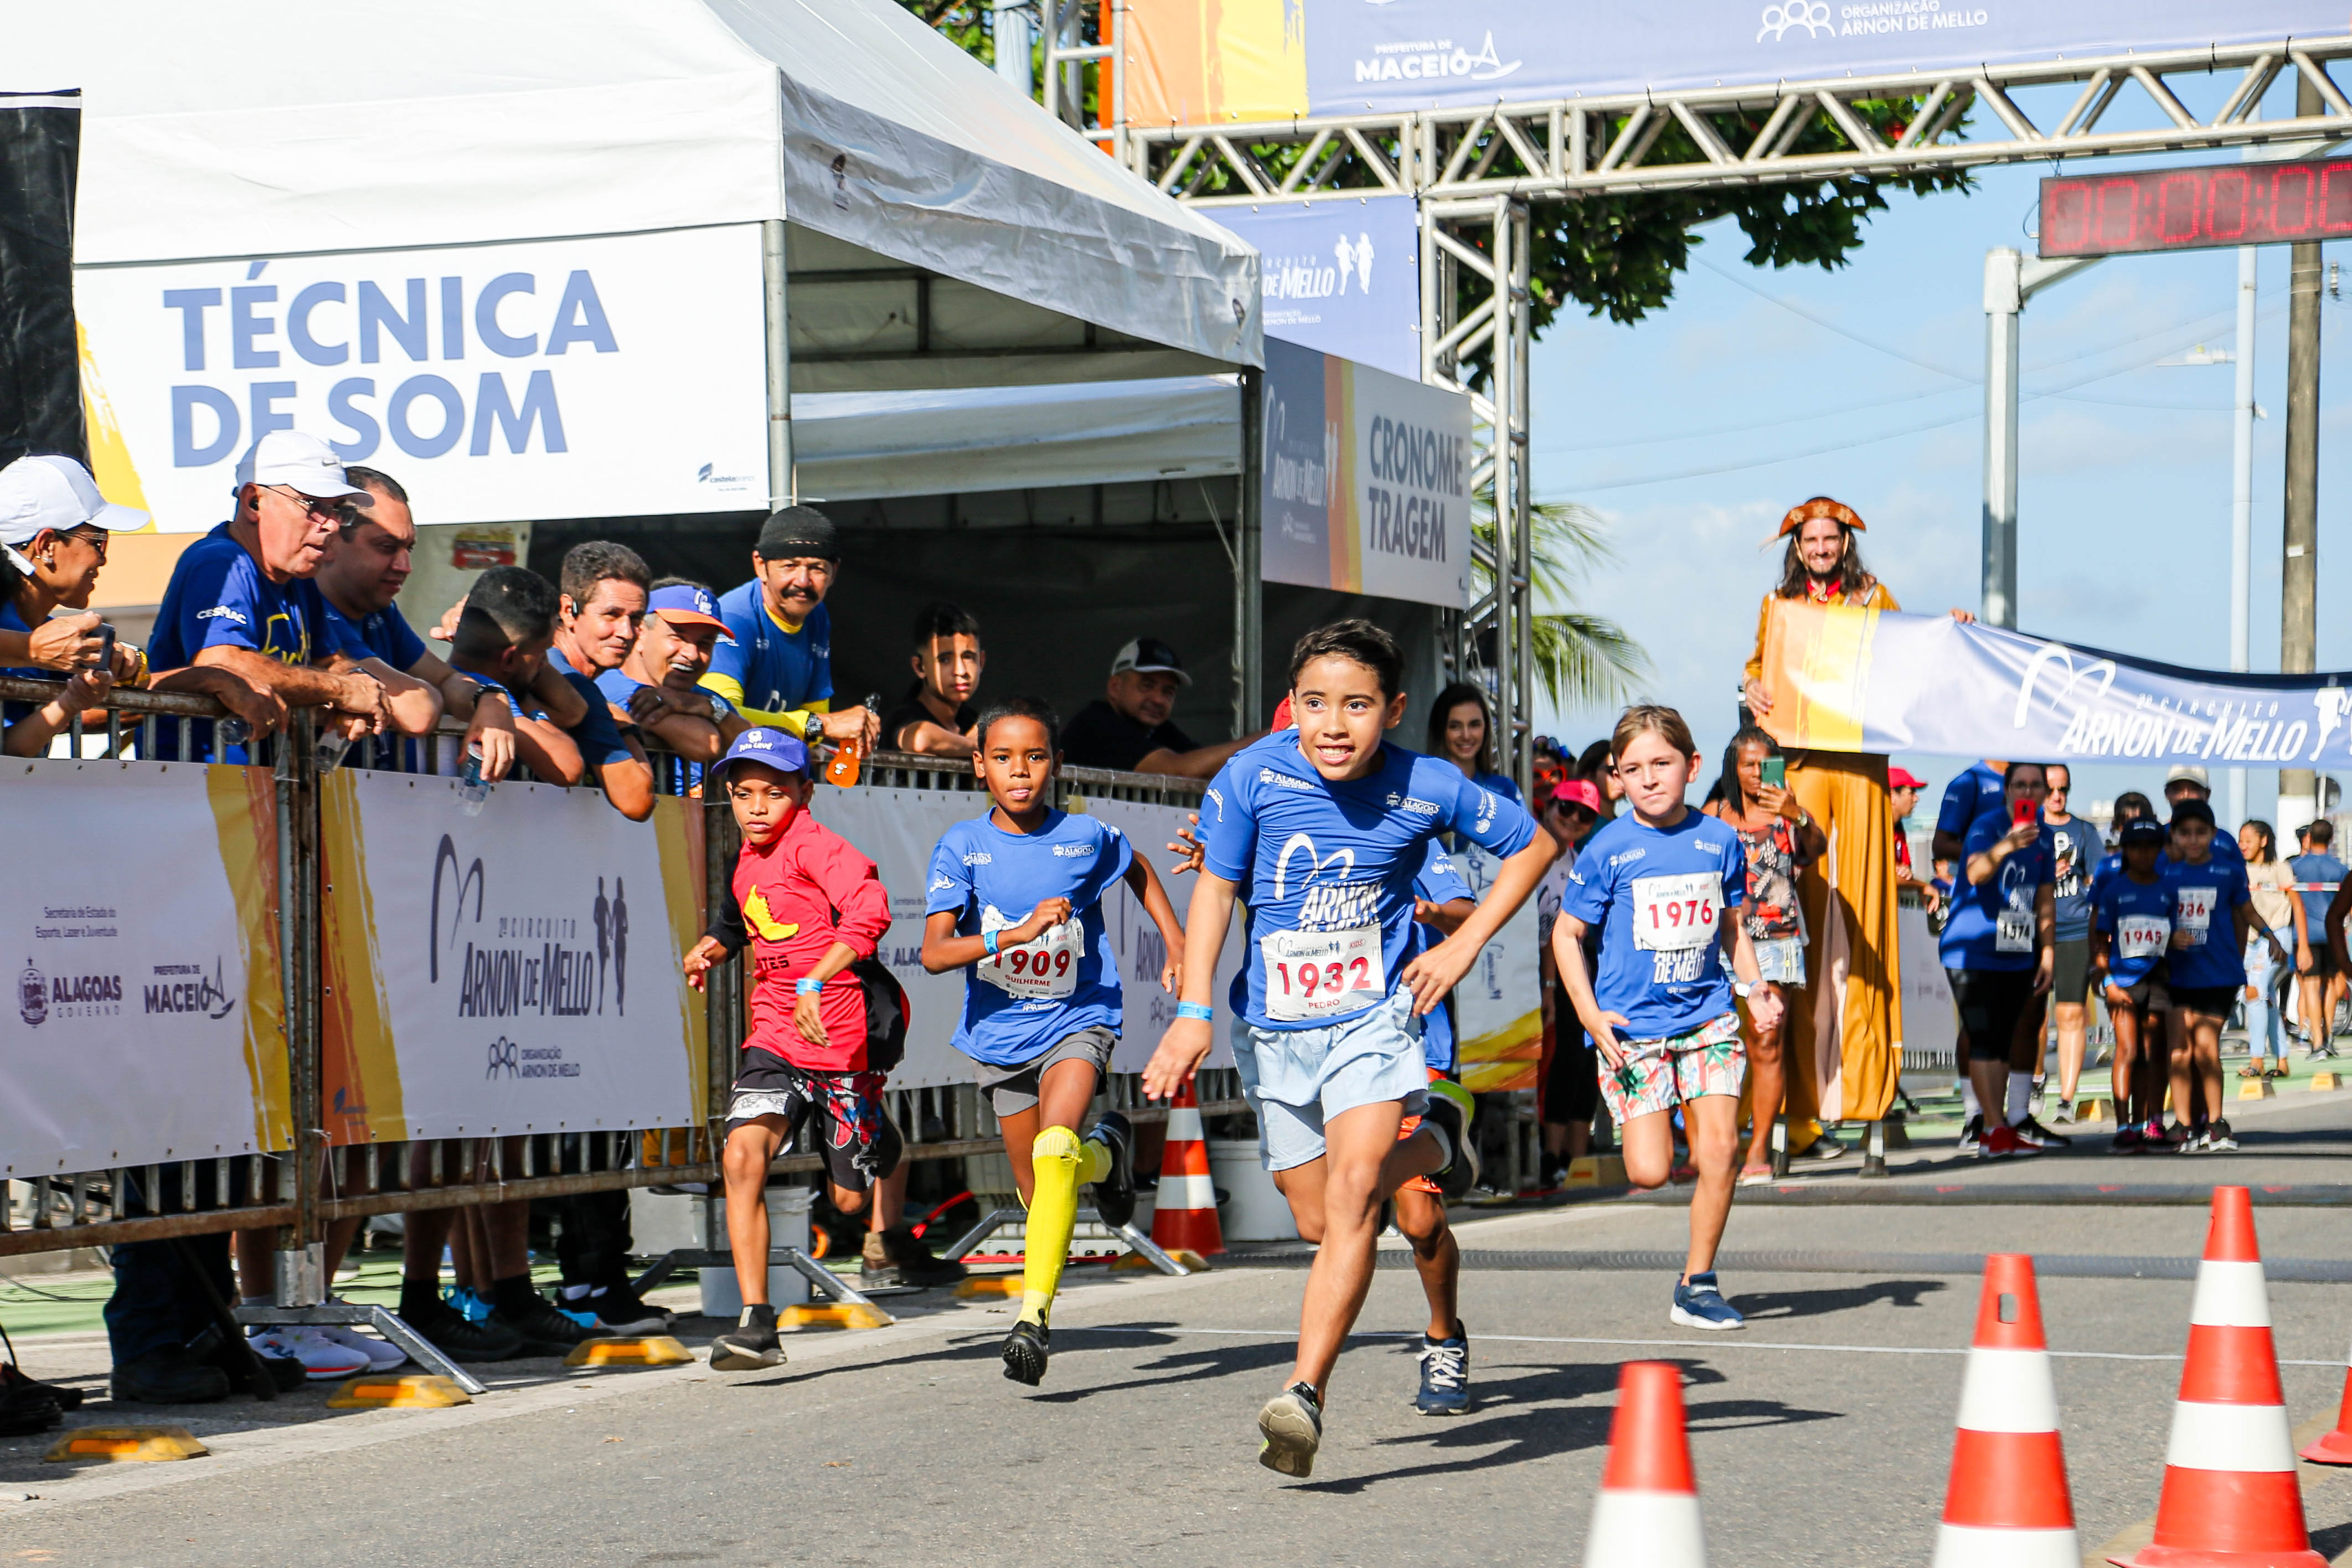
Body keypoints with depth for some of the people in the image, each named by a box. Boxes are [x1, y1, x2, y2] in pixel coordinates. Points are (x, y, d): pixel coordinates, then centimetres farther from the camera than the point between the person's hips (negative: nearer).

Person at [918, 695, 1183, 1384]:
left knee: (1054, 1150, -29)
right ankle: (1106, 1154, 48)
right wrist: (1023, 932, -30)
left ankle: (1034, 1314, -27)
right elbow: (934, 951, -19)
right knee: (1037, 1191, 13)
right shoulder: (962, 848, -8)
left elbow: (1138, 872, 18)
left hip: (1079, 1021, -2)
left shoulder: (1086, 837, -6)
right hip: (1001, 1035, 2)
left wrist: (1177, 945, 11)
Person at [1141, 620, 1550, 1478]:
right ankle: (1431, 1138, 43)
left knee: (1354, 1191, -22)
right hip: (1274, 1028, 2)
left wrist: (1464, 946, -2)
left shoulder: (1429, 789, -12)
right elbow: (1216, 888, -1)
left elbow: (1531, 845, 5)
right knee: (1322, 1219, 11)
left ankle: (1306, 1392, -22)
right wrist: (1194, 1012, -10)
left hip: (1372, 1017, -2)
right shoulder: (1252, 776, -12)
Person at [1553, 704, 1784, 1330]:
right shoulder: (1608, 850, -7)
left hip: (1707, 1018, 3)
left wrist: (1754, 988, 2)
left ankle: (1697, 1284, 4)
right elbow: (1566, 934, 0)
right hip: (1631, 1026, -2)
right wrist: (1590, 1015, -11)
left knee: (1719, 1146, -11)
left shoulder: (1719, 839, 3)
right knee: (1650, 1173, -10)